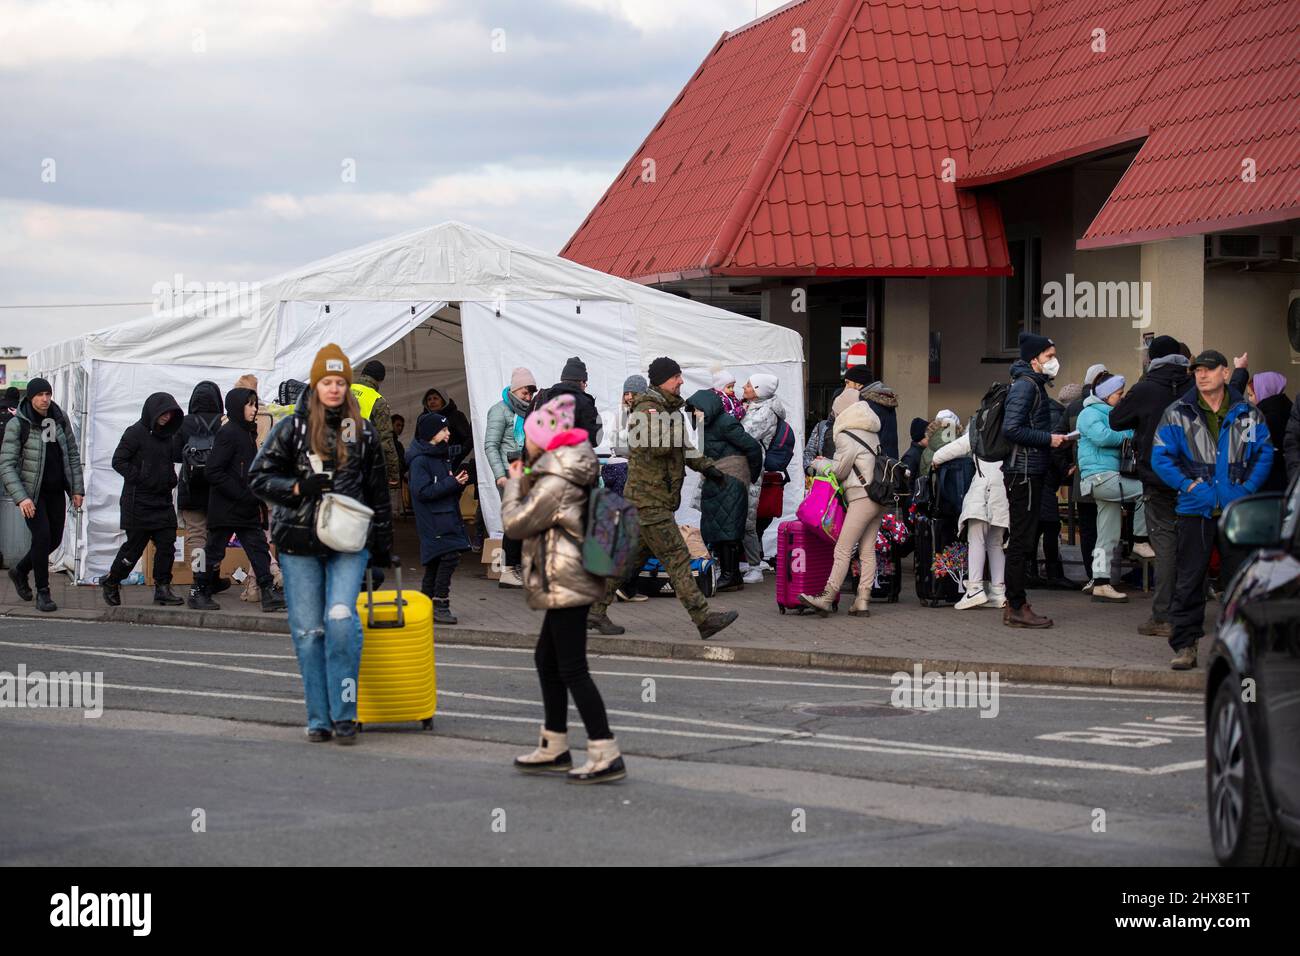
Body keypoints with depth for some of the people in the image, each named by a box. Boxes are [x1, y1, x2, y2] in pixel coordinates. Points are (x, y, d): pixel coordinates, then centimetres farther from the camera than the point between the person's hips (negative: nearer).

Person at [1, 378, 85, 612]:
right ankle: (42, 593, 0)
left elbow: (72, 455, 10)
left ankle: (20, 570, 34)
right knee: (42, 536, -13)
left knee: (54, 539, 9)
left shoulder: (60, 419, 1)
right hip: (31, 492, -5)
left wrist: (77, 489, 5)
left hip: (56, 491, 5)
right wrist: (21, 498, -25)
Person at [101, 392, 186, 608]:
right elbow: (118, 461, -12)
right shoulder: (136, 433, -9)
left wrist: (171, 480, 9)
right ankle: (110, 582, 19)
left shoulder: (166, 435, 13)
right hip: (138, 501, -7)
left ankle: (162, 588, 5)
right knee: (134, 546, 0)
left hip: (162, 501, 7)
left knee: (167, 544, -1)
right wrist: (140, 479, -16)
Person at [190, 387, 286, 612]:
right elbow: (213, 472, -19)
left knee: (259, 548, -1)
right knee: (214, 551, 3)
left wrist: (257, 495, 6)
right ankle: (199, 593, 16)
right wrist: (243, 494, -19)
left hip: (248, 508, 8)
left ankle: (268, 593, -5)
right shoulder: (228, 433, -13)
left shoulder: (248, 433, 14)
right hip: (225, 508, -8)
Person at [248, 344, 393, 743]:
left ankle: (344, 712, -8)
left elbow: (378, 492, 17)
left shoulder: (363, 432, 10)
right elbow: (258, 477, 6)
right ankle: (319, 718, 10)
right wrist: (299, 488, -11)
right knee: (308, 629, 1)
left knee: (341, 617, -17)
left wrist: (382, 545, 16)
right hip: (300, 542, 0)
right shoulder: (292, 429, 5)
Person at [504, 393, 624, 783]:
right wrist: (525, 480, 15)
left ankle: (606, 756, -10)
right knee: (547, 659, 19)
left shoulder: (555, 482, -18)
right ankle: (554, 749, 27)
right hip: (572, 583, 10)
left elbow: (514, 523, -12)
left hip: (564, 585, -10)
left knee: (572, 670, -9)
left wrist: (514, 483, 2)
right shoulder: (572, 474, 13)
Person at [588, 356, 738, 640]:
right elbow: (658, 445, -28)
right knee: (677, 558, -11)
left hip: (659, 498, 10)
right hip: (649, 499, -10)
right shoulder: (647, 409, -13)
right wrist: (678, 423, -16)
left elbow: (682, 447, 31)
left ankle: (595, 609, 19)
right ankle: (703, 619, -12)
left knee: (633, 557, 13)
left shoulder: (669, 409, 19)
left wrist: (706, 466, 20)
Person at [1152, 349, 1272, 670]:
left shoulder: (1249, 413, 7)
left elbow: (1264, 453, 9)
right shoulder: (1177, 414, 2)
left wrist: (1249, 487, -5)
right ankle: (1185, 645, 2)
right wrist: (1189, 485, -10)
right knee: (1189, 579, -2)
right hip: (1196, 508, -1)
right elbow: (1160, 457, 0)